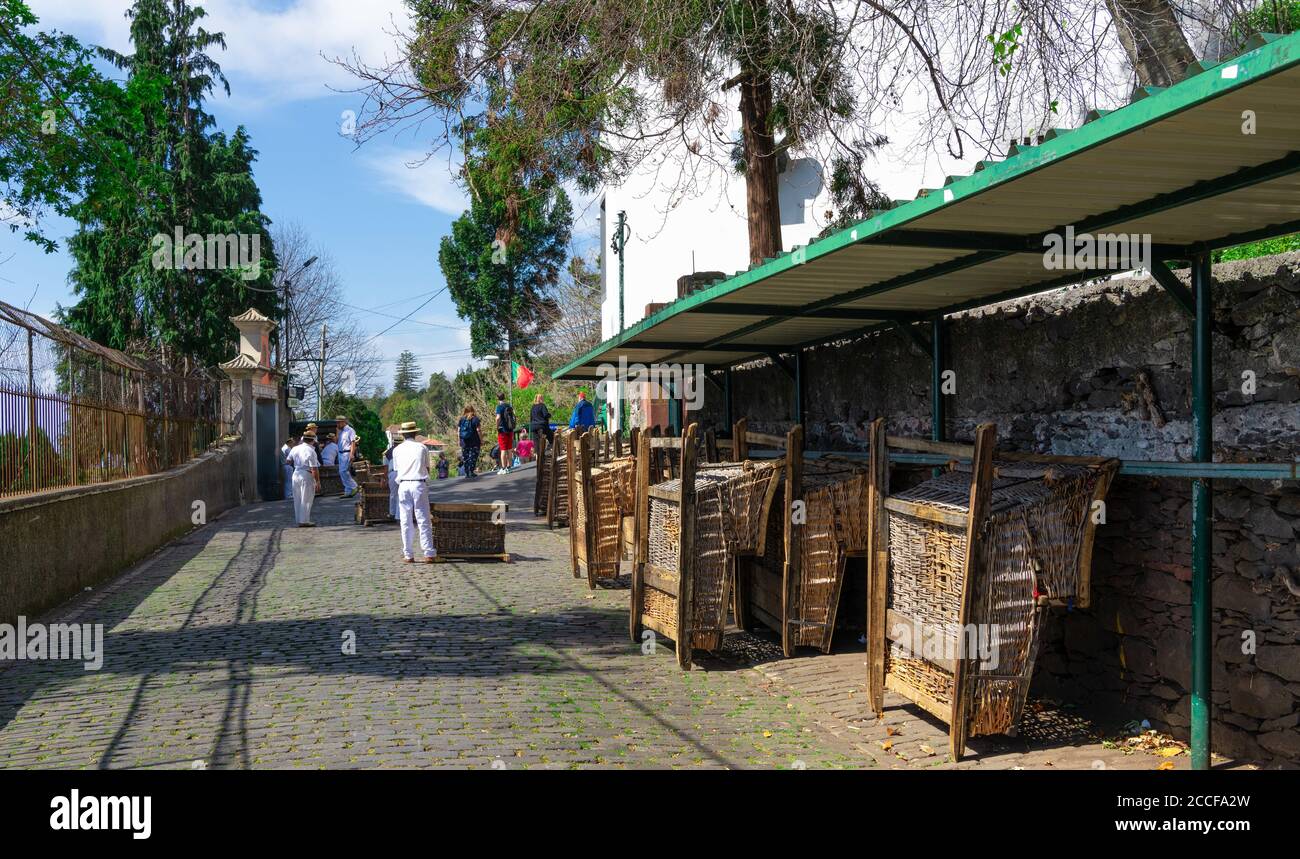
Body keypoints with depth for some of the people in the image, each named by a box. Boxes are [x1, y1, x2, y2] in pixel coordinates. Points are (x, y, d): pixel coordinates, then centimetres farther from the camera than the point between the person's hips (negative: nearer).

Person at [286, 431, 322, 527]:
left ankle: (298, 520, 22)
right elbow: (314, 469, -18)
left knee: (298, 500, 14)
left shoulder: (295, 449, 3)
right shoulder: (311, 451, -16)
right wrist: (318, 481, -13)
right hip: (307, 476, -7)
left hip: (296, 474, 7)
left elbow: (288, 461, 14)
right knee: (306, 500, 1)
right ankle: (304, 521, 3)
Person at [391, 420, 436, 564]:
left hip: (403, 485, 2)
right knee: (423, 520, 0)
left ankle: (408, 555, 7)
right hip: (419, 484, -1)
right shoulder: (422, 447, 5)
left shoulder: (397, 450, 9)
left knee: (406, 521, 6)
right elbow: (427, 469, 10)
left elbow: (396, 469, 11)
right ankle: (429, 554, -3)